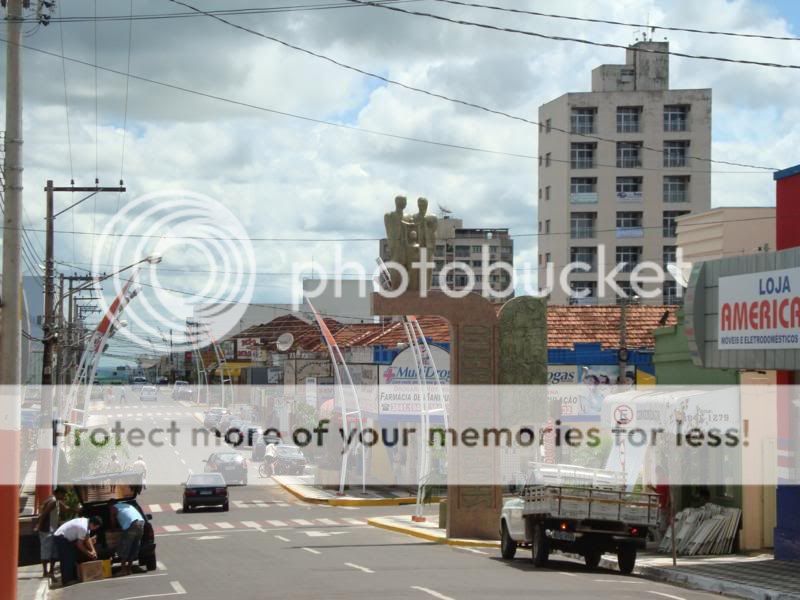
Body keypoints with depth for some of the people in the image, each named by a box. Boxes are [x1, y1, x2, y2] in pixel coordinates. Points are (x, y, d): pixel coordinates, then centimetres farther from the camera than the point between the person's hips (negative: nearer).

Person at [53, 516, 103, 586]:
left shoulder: (86, 522, 0)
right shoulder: (83, 527, -28)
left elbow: (87, 539, 7)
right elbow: (80, 544, -20)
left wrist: (93, 550, -2)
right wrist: (89, 553, -9)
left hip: (67, 538, 10)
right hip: (60, 537, -10)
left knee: (73, 557, 13)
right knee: (67, 559, -12)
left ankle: (73, 578, 19)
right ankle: (67, 580, -9)